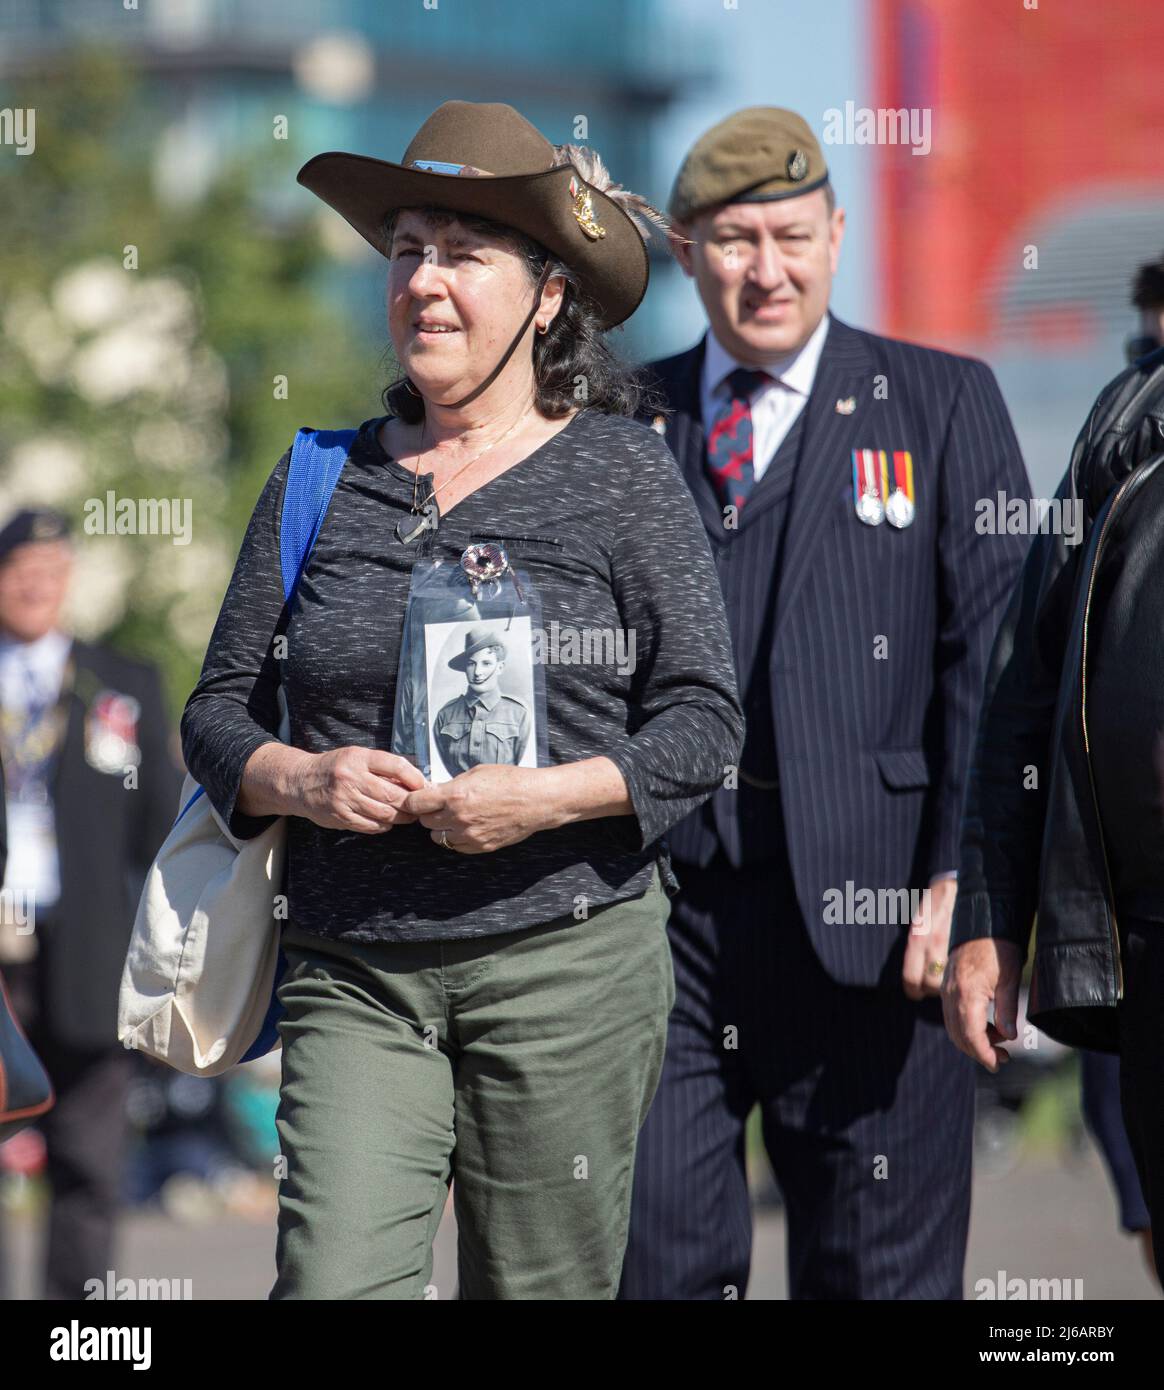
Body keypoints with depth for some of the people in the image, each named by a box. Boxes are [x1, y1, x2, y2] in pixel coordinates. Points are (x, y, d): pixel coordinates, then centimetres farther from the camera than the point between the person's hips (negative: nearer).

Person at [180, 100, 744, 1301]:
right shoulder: (322, 480, 11)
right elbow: (218, 707, 12)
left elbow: (705, 723, 0)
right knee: (334, 1279, -14)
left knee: (542, 1290, 4)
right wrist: (300, 781, -9)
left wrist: (549, 796, -16)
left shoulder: (622, 473, 2)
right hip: (353, 972, 2)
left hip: (567, 960, -2)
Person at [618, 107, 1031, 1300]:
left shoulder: (941, 405, 8)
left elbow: (996, 655, 0)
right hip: (652, 901, 2)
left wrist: (965, 878, -10)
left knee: (879, 1269, 2)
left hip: (866, 911, -2)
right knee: (652, 1257, -1)